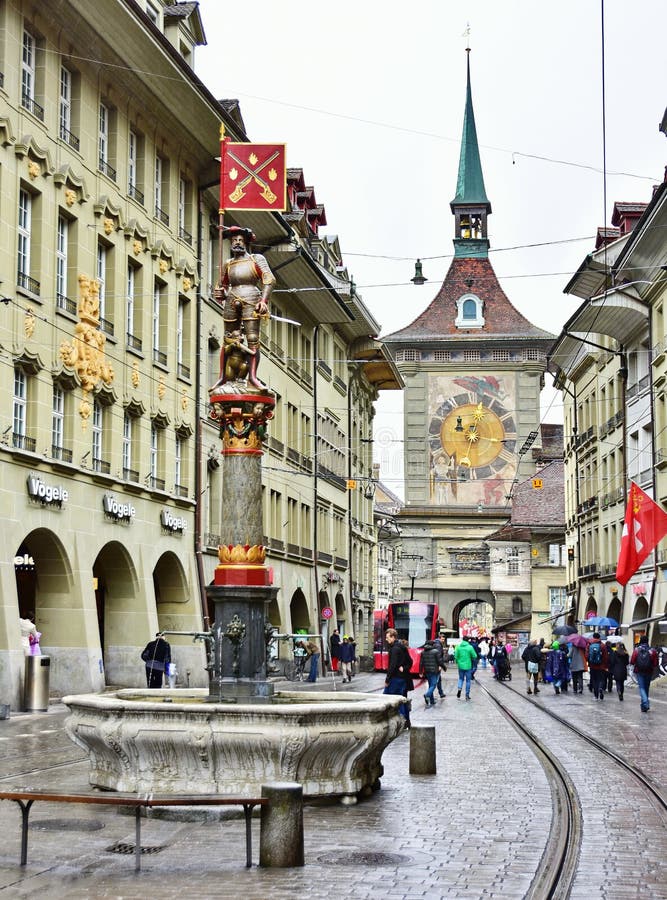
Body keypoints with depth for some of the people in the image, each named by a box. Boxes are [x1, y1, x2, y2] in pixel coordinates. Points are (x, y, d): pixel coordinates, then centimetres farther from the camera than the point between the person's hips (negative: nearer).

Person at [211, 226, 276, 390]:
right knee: (228, 340, 2)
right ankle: (223, 377, 4)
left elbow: (269, 279, -1)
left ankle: (253, 377, -14)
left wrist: (264, 300, -13)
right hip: (232, 302, 3)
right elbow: (223, 284, 32)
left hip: (251, 301, -3)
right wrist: (220, 294, 11)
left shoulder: (256, 259, 9)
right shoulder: (228, 264, 18)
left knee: (252, 339, -10)